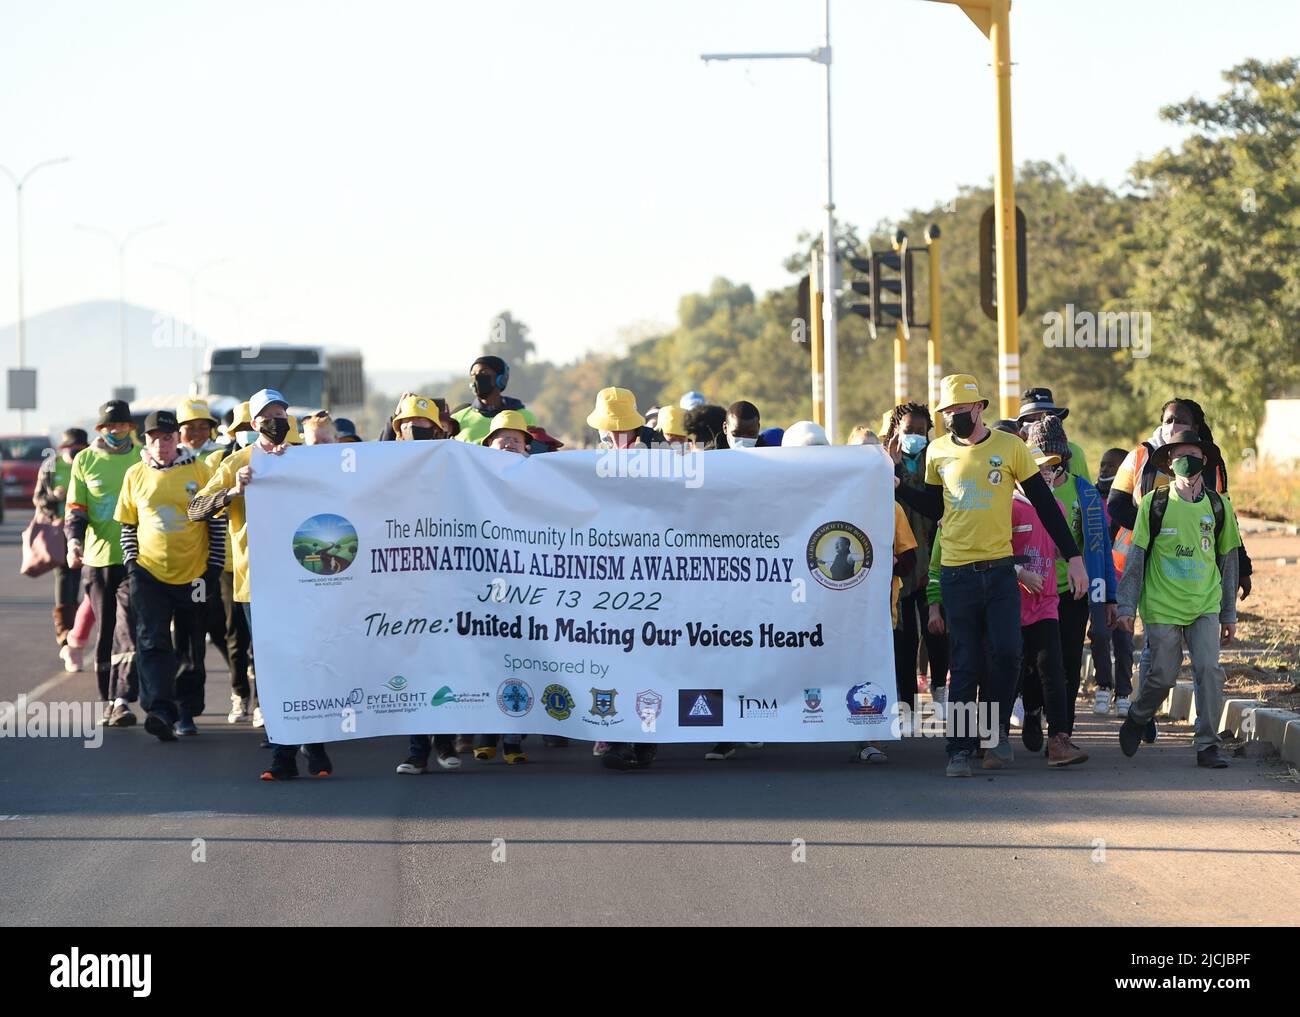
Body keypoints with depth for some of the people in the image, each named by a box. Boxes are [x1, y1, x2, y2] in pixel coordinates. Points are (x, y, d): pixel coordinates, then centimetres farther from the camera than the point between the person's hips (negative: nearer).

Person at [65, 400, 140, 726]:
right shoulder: (85, 460, 7)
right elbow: (75, 509, 7)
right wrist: (74, 541, -11)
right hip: (97, 558, 2)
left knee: (129, 631, -12)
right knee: (105, 632, 8)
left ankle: (122, 700, -16)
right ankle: (108, 699, 17)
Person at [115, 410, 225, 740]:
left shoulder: (199, 471, -3)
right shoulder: (135, 475, 3)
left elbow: (217, 522, 1)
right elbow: (127, 524, 13)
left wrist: (214, 567, -3)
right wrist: (131, 562, 2)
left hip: (193, 575, 0)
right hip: (149, 573, 1)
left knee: (191, 649, 10)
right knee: (151, 643, -15)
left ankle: (186, 711, 23)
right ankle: (160, 711, -24)